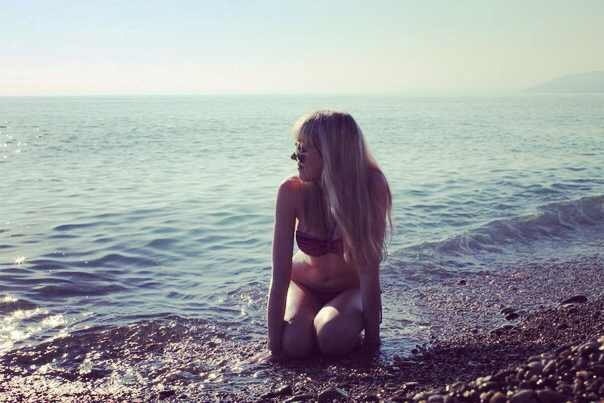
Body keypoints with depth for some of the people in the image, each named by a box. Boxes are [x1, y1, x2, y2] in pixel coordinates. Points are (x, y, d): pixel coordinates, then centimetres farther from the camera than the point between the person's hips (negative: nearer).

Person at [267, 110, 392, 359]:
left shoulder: (371, 189, -26)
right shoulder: (292, 192, -22)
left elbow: (369, 269, -26)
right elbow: (280, 274, -21)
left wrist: (372, 337, -24)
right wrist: (274, 340, -23)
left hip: (351, 289, -1)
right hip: (304, 285, 2)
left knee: (333, 338, -30)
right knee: (294, 343, -25)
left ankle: (354, 324, 5)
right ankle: (313, 317, 10)